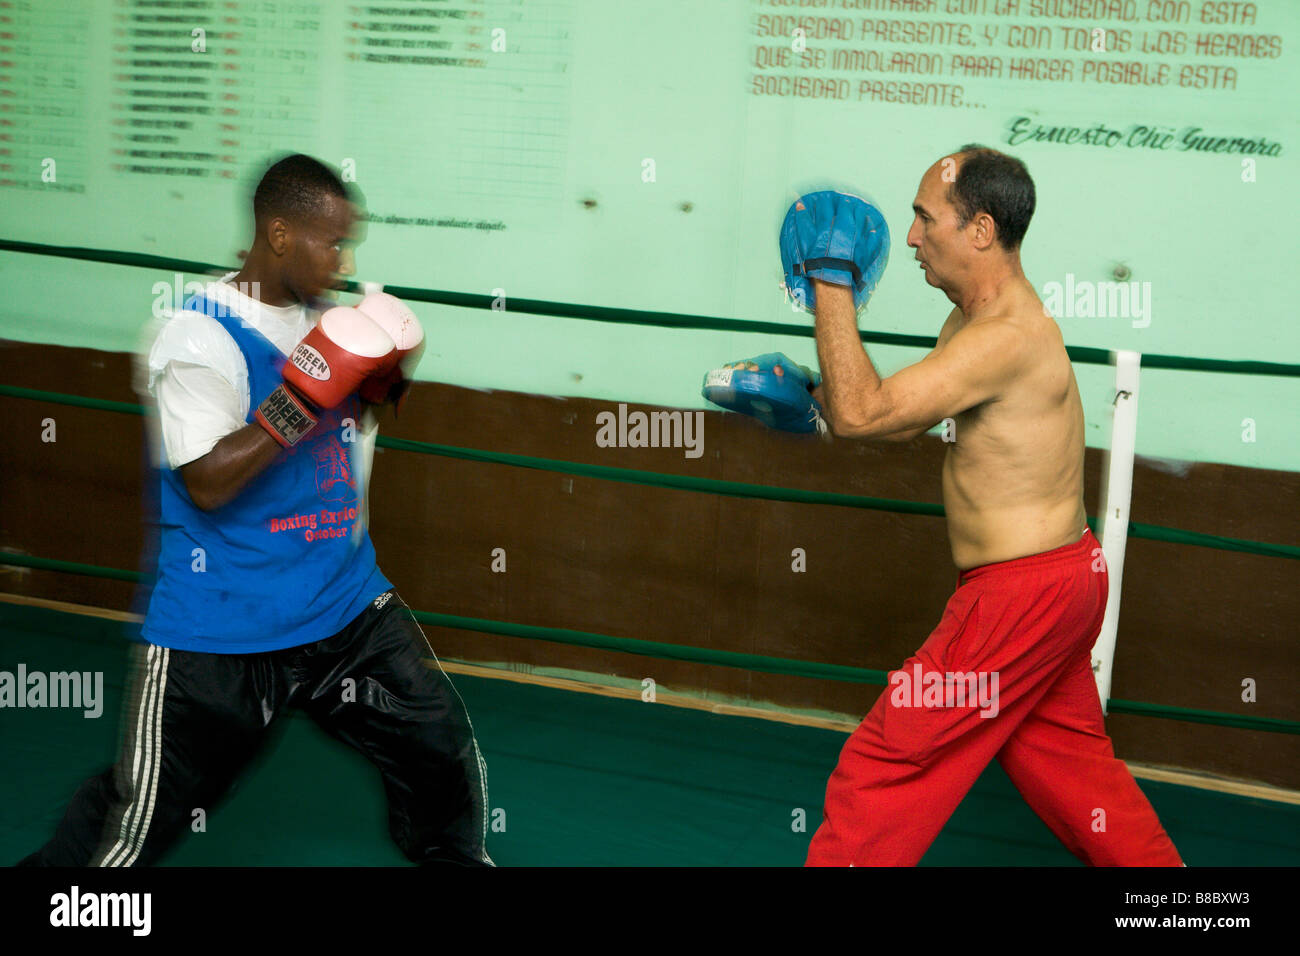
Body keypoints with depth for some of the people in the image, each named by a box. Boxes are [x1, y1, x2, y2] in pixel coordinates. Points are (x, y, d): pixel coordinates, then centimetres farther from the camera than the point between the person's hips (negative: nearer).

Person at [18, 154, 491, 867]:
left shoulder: (323, 317, 7)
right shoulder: (199, 334, -14)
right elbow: (206, 484, -20)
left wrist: (383, 374, 1)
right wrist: (303, 397, -27)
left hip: (348, 606, 6)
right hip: (221, 633, -6)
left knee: (445, 759, 7)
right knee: (135, 828, 0)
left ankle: (455, 855, 34)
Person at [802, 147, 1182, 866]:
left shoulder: (1008, 338, -24)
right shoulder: (976, 321, 9)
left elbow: (860, 414, -28)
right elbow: (900, 418, 18)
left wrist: (829, 283, -21)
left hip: (1021, 595, -11)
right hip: (1062, 573, 11)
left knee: (882, 768, -2)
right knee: (1066, 757, 24)